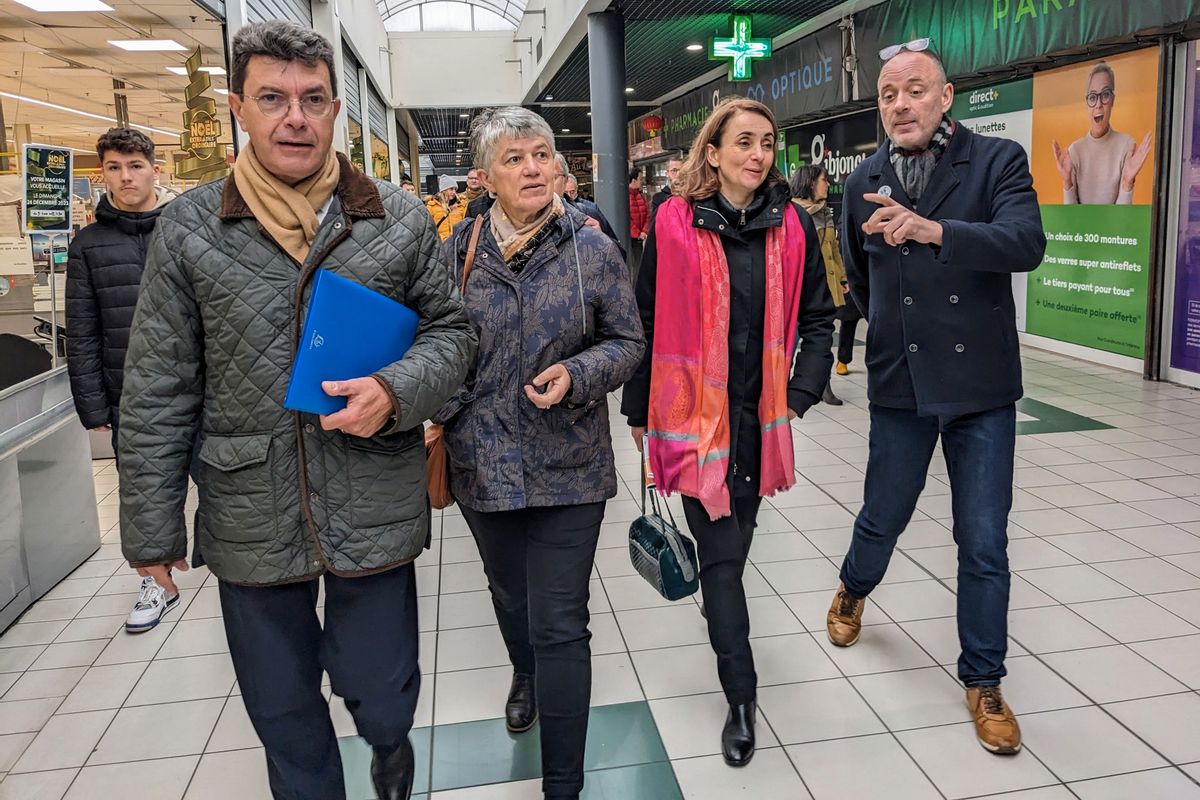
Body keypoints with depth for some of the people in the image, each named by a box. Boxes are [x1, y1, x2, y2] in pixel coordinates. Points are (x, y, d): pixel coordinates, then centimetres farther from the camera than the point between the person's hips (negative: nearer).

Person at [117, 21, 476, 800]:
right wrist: (152, 526, 1)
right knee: (284, 720, 17)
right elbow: (158, 392, 0)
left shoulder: (400, 217, -2)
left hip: (375, 515, 0)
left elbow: (451, 330, 4)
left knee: (381, 699, 15)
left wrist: (396, 391, -17)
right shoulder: (188, 229, -2)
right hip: (249, 522, 1)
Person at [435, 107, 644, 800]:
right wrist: (432, 411, -5)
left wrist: (576, 375, -19)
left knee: (560, 625, -1)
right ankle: (526, 675, 59)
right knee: (510, 593, 25)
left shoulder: (593, 249, -6)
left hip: (568, 466, -3)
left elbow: (629, 341, -1)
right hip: (483, 461, 3)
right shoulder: (460, 249, -1)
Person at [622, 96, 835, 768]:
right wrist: (639, 411, 3)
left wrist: (801, 394, -3)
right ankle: (742, 697, 9)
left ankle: (722, 599, 50)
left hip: (762, 411, 3)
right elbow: (648, 321, -1)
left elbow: (816, 318, 8)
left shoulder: (792, 226, 2)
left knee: (740, 529, 19)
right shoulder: (676, 223, -6)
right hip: (696, 409, -3)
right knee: (720, 548, -1)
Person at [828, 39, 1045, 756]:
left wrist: (933, 229, -39)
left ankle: (984, 682, 22)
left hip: (981, 385, -2)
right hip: (899, 384, 2)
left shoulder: (998, 161, -6)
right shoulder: (865, 181, 3)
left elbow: (1026, 243, -25)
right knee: (882, 516, 15)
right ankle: (853, 593, 46)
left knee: (985, 545, 4)